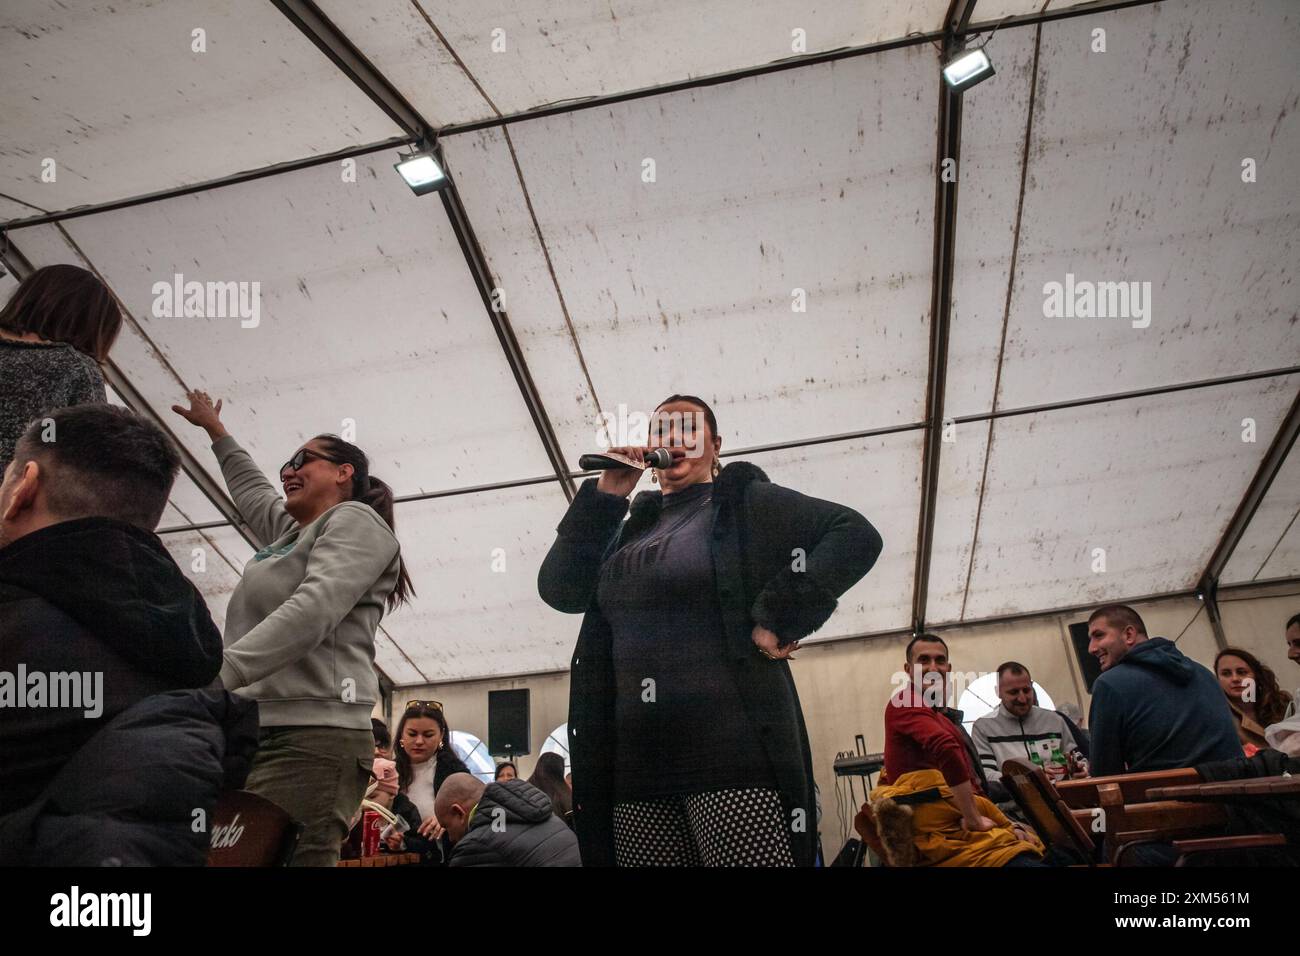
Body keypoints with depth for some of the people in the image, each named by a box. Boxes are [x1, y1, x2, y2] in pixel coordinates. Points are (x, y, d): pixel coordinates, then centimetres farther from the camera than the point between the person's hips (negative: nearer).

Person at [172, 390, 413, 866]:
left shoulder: (356, 520, 0)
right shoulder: (288, 528, 27)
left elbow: (313, 610, -17)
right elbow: (251, 489, 50)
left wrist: (215, 674, -25)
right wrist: (215, 430, 61)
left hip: (311, 735, -9)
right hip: (254, 730, 9)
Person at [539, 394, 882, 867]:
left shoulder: (747, 501, 4)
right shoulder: (631, 529, 19)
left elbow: (856, 535, -7)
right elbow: (559, 591, 7)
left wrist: (779, 616, -15)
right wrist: (603, 496, 2)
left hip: (736, 752, -5)